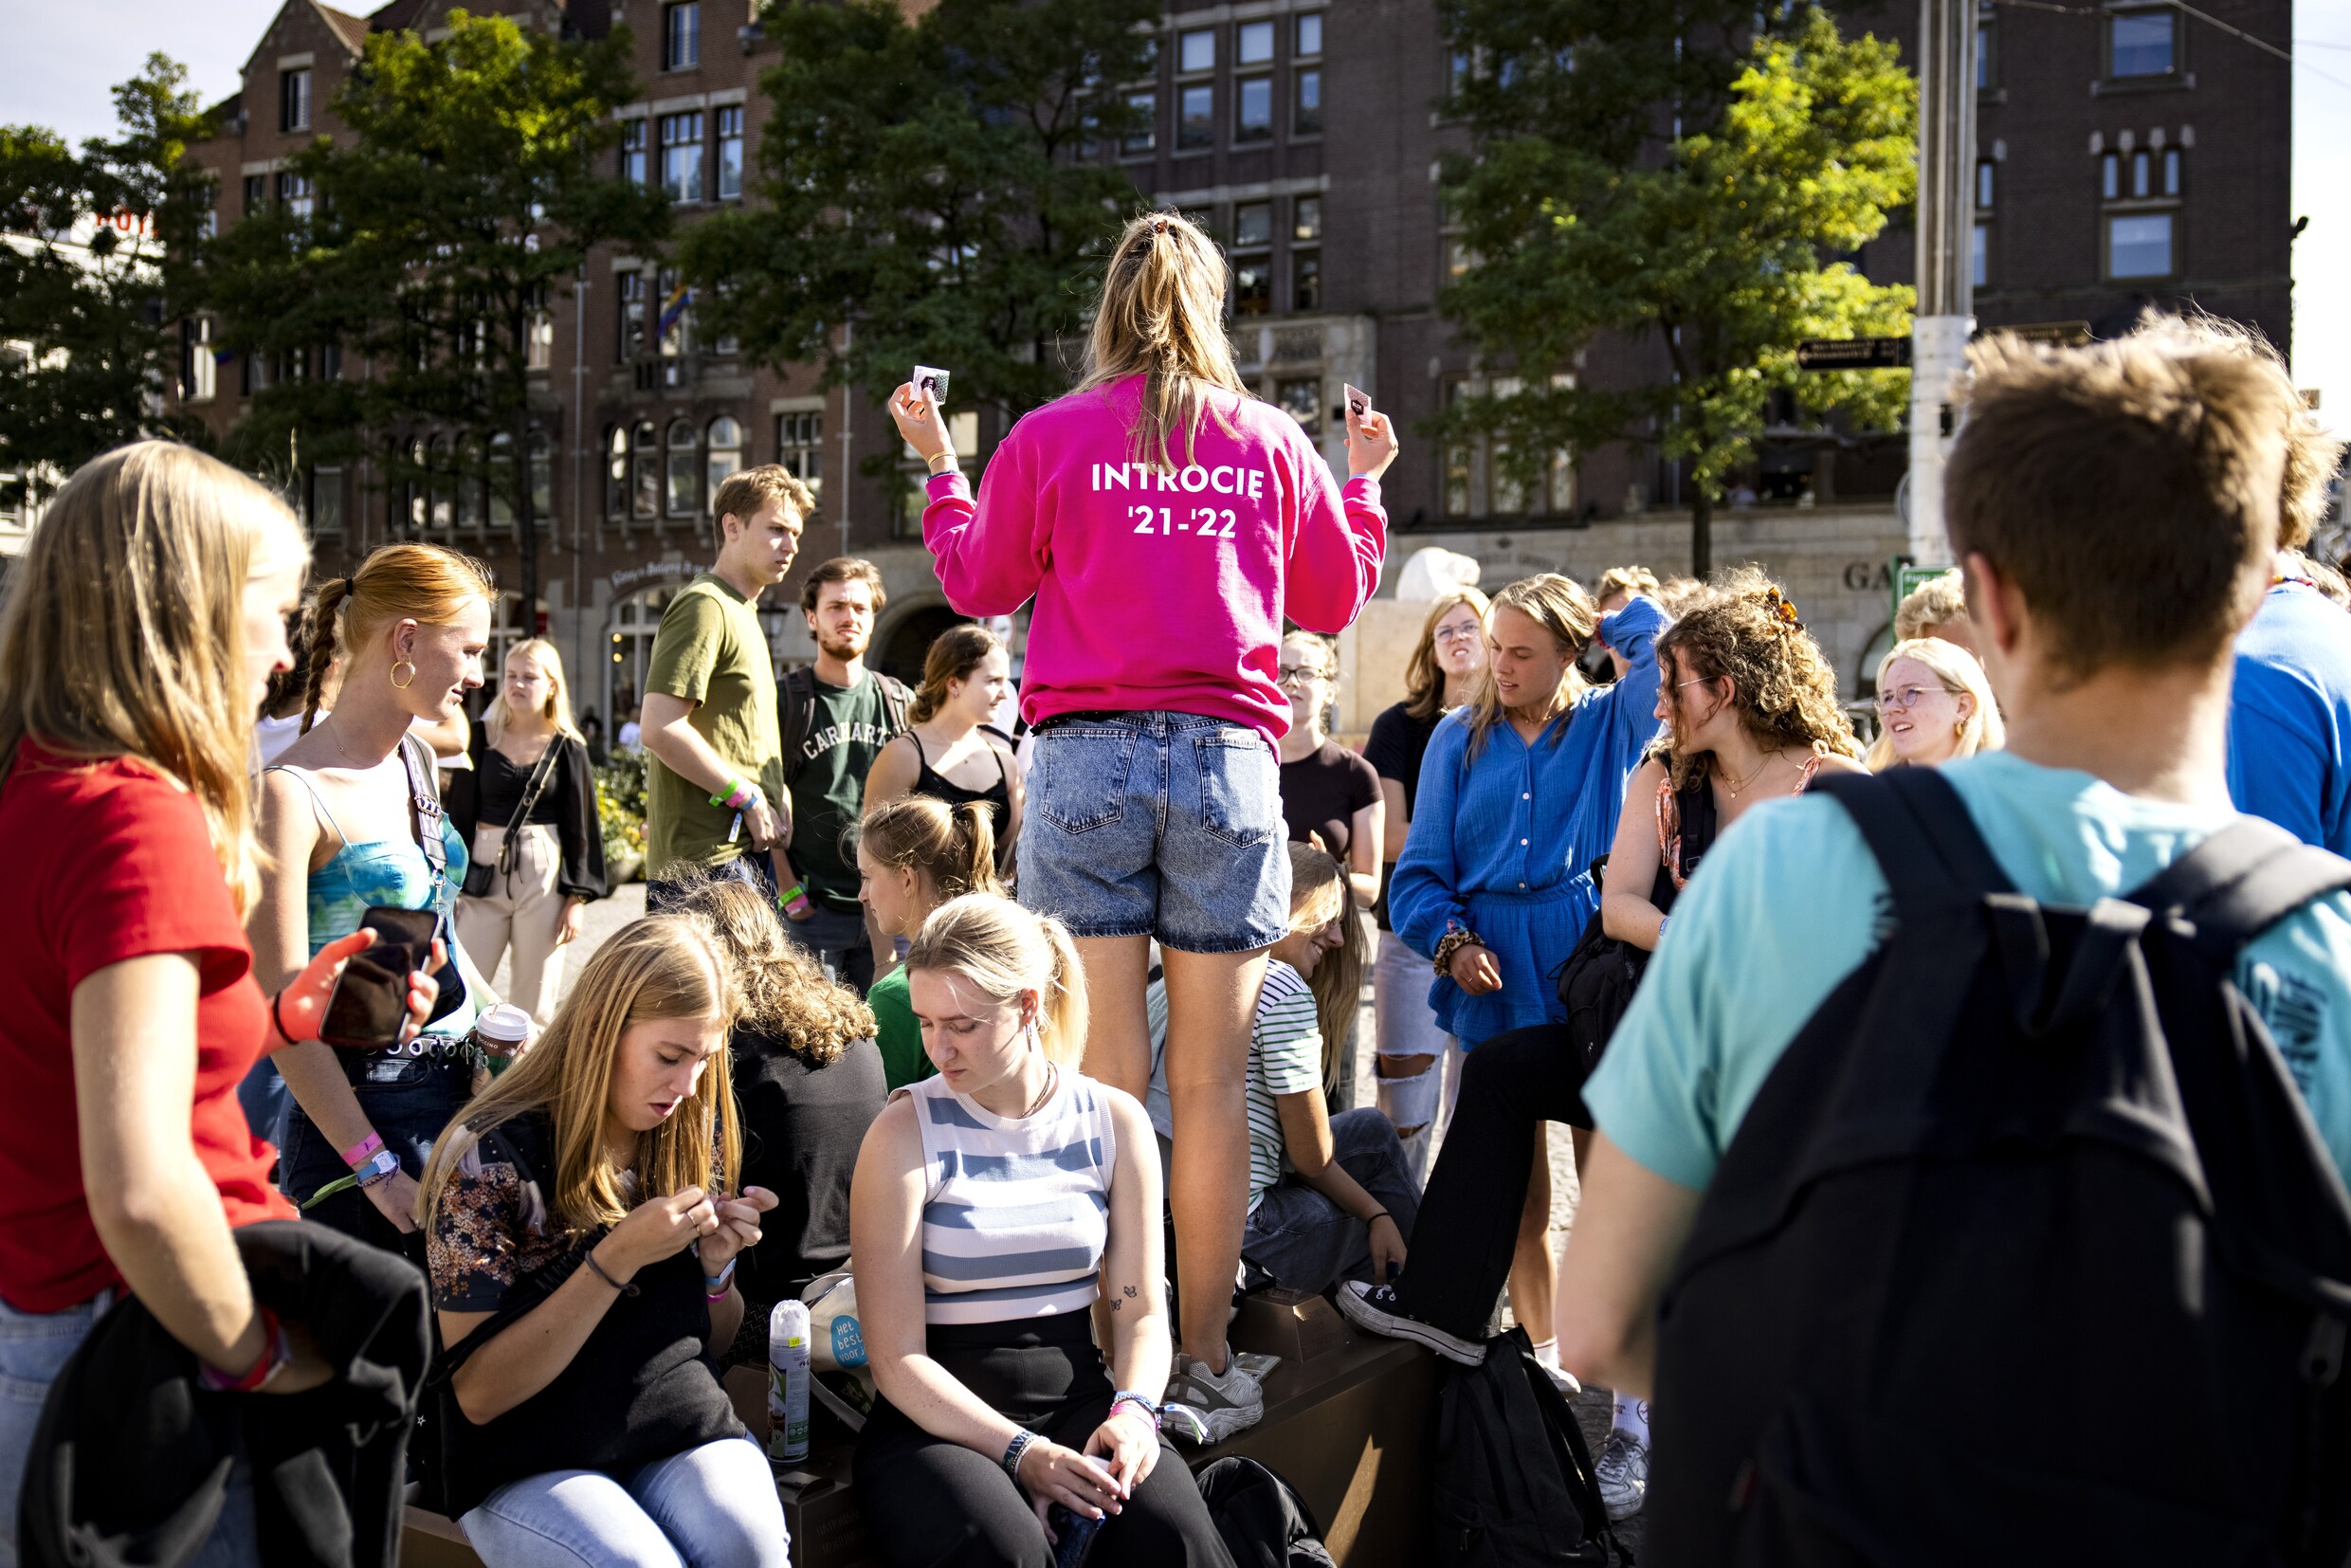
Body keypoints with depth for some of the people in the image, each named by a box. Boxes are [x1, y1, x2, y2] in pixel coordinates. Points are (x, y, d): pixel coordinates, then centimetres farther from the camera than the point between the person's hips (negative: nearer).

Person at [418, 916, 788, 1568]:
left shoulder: (694, 1139, 4)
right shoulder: (491, 1155, -12)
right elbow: (477, 1393, -15)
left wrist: (715, 1265, -8)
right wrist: (617, 1259, -22)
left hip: (681, 1429, 3)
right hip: (527, 1460, -3)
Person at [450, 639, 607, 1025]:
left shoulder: (567, 749, 2)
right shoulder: (482, 737, 5)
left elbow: (581, 826, 3)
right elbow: (460, 811, 7)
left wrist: (578, 897, -2)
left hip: (544, 875, -1)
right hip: (484, 871, 1)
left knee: (534, 1001, 4)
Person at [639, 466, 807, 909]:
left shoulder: (741, 613, 22)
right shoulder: (704, 606, -10)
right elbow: (659, 729, -20)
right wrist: (749, 798, -14)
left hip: (744, 853, 10)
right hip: (707, 860, -10)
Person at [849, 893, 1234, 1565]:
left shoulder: (1114, 1120, 4)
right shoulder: (907, 1132, -6)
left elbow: (1140, 1310, 8)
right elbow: (896, 1356, -9)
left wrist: (1132, 1409, -13)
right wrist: (1020, 1452, -19)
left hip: (1078, 1399, 2)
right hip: (943, 1421, -2)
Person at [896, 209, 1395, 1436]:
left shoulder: (1050, 439, 3)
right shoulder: (1272, 443, 8)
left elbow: (977, 584, 13)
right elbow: (1335, 600, 18)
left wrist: (937, 464, 28)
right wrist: (1365, 482, 34)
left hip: (1087, 757, -1)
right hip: (1228, 754, 1)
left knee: (1103, 1078, 2)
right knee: (1210, 1082, 5)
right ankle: (1205, 1355, 10)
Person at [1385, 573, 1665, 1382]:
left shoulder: (1610, 723, 9)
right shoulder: (1460, 737, 12)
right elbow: (1421, 868, 11)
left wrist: (1606, 620, 6)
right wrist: (1452, 941, -6)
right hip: (1493, 975, 2)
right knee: (1511, 1183, 6)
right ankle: (1538, 1353, 20)